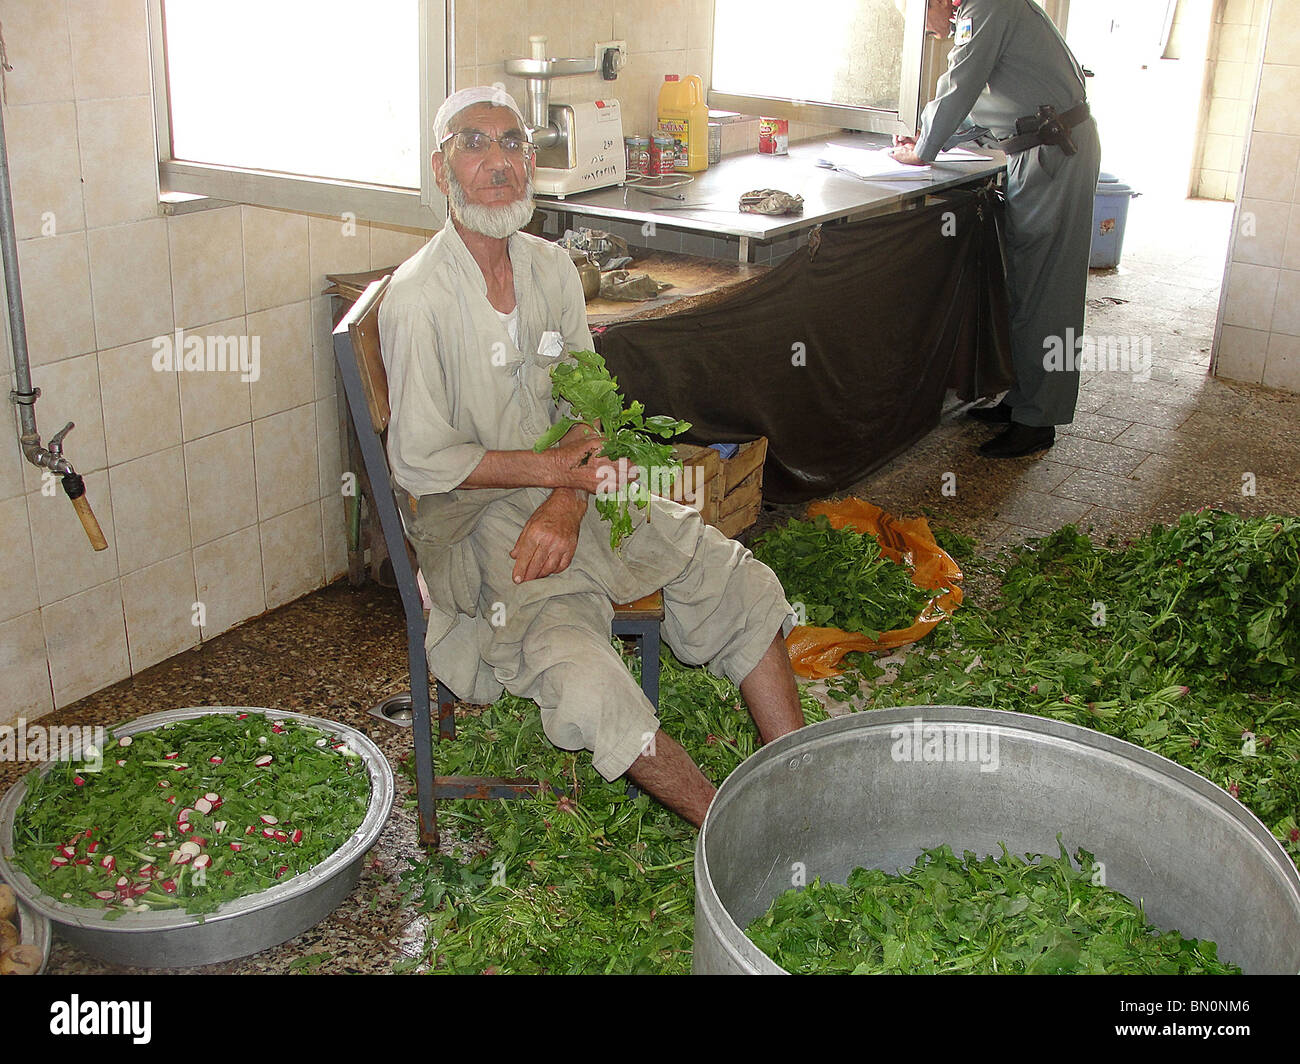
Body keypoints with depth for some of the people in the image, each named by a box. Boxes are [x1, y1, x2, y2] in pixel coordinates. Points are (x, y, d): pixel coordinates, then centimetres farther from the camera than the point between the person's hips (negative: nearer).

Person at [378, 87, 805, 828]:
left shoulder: (553, 267, 6)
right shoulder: (419, 299, -14)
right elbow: (420, 461, -14)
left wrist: (567, 503, -14)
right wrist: (551, 467, -16)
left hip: (569, 495, 7)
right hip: (473, 520, -6)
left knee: (747, 588, -3)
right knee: (588, 685, -29)